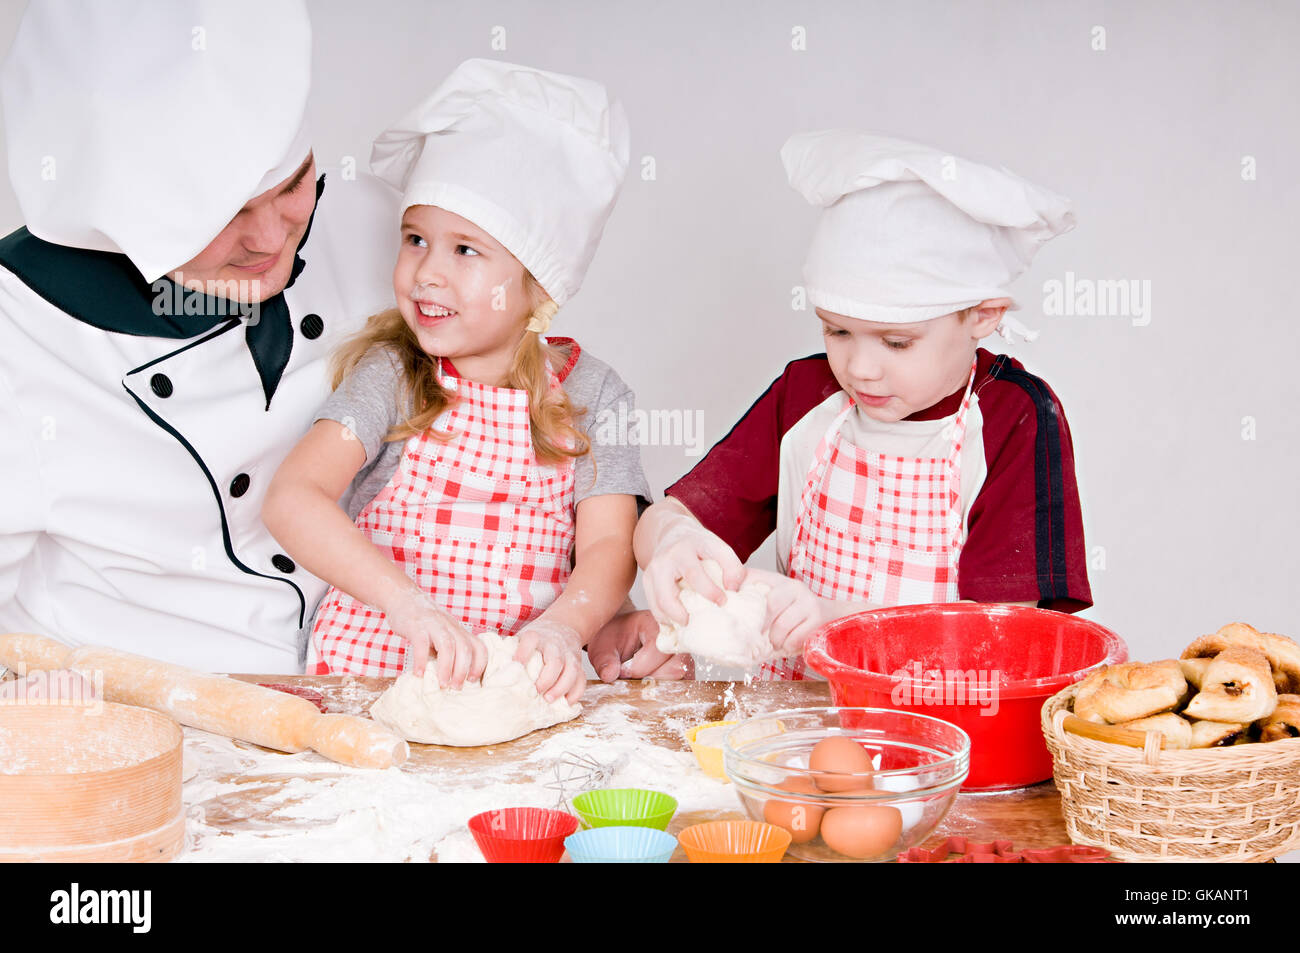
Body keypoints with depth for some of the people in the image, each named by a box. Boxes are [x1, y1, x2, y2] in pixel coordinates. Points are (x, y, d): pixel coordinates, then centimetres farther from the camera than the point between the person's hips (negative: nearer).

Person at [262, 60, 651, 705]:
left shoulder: (592, 396, 2)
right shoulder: (390, 375, -4)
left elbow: (609, 545, -4)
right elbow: (292, 500, -18)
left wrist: (561, 627, -27)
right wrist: (408, 603, -32)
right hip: (370, 669, -3)